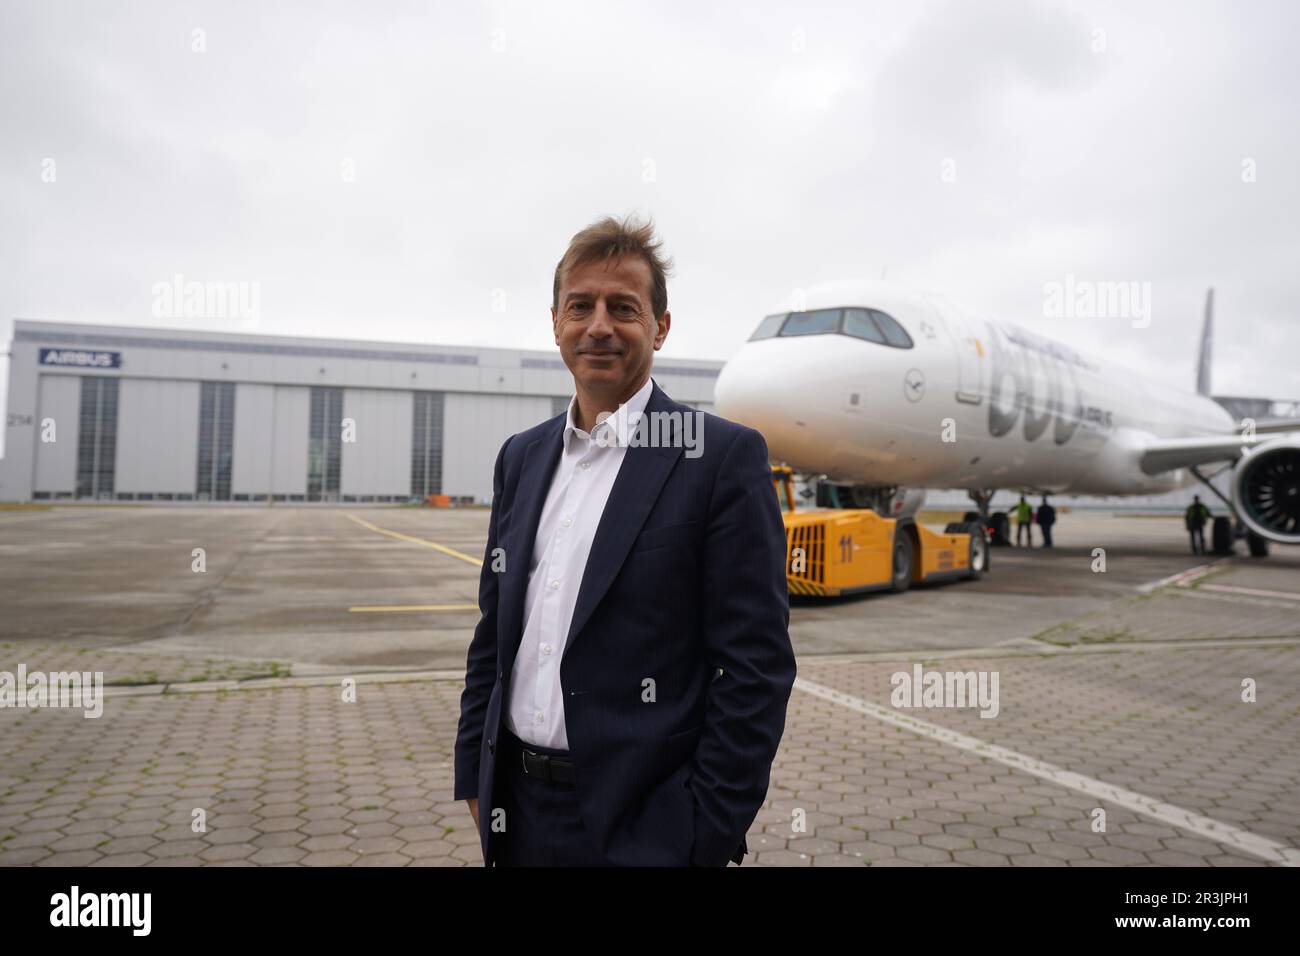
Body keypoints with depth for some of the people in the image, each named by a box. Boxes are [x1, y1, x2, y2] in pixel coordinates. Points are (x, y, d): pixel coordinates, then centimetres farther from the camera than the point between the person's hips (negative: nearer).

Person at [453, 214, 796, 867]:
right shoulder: (520, 457, 6)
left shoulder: (724, 456, -12)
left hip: (642, 827, -5)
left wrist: (708, 836, -14)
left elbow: (757, 666, -13)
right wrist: (475, 775, 8)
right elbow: (494, 629, 11)